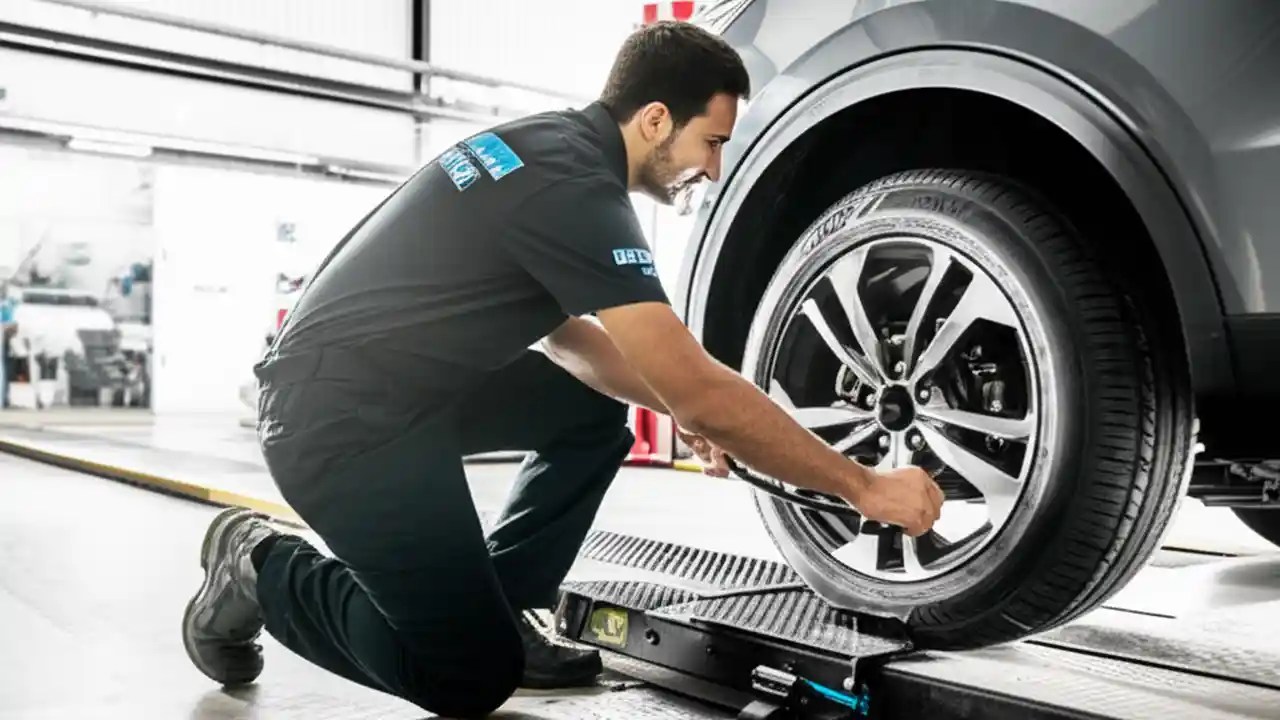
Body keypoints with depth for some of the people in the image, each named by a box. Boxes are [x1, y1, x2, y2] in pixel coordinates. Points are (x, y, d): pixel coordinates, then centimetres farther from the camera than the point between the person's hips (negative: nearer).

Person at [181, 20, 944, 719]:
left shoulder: (553, 147, 7)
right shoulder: (574, 186, -22)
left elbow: (563, 333, 19)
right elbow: (700, 391, -24)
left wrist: (683, 406, 9)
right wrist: (865, 487, -15)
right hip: (338, 416, -10)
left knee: (595, 413, 13)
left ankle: (496, 606, 13)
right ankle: (262, 572, 12)